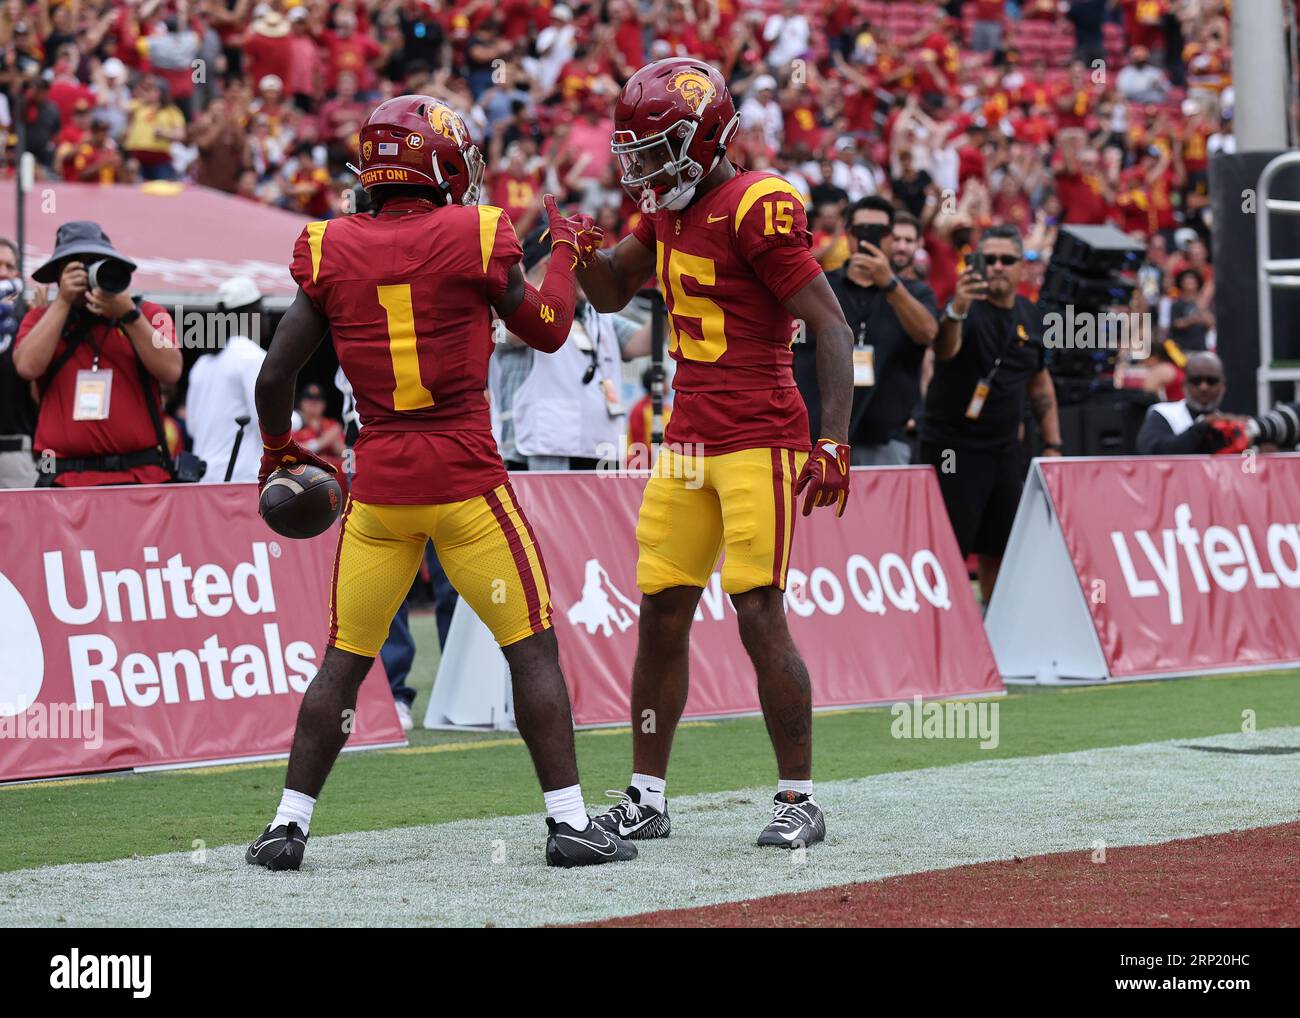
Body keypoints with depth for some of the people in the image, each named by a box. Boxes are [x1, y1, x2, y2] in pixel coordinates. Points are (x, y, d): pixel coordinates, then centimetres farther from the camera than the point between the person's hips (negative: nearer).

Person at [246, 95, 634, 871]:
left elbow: (277, 375, 5)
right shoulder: (474, 238, -6)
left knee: (345, 658, 12)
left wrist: (279, 448, 24)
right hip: (465, 476, -3)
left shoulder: (334, 253, 2)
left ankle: (290, 823, 11)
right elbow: (547, 330, 8)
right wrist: (566, 254, 25)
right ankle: (568, 820, 2)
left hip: (378, 480, 3)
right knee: (533, 647, 5)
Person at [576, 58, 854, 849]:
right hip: (689, 440, 8)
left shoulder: (757, 211, -15)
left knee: (760, 613, -10)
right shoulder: (668, 207, 11)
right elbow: (613, 294, 24)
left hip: (759, 441, -8)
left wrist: (834, 442, -23)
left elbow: (832, 327, -16)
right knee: (662, 612, 8)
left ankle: (800, 801, -1)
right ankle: (647, 799, 15)